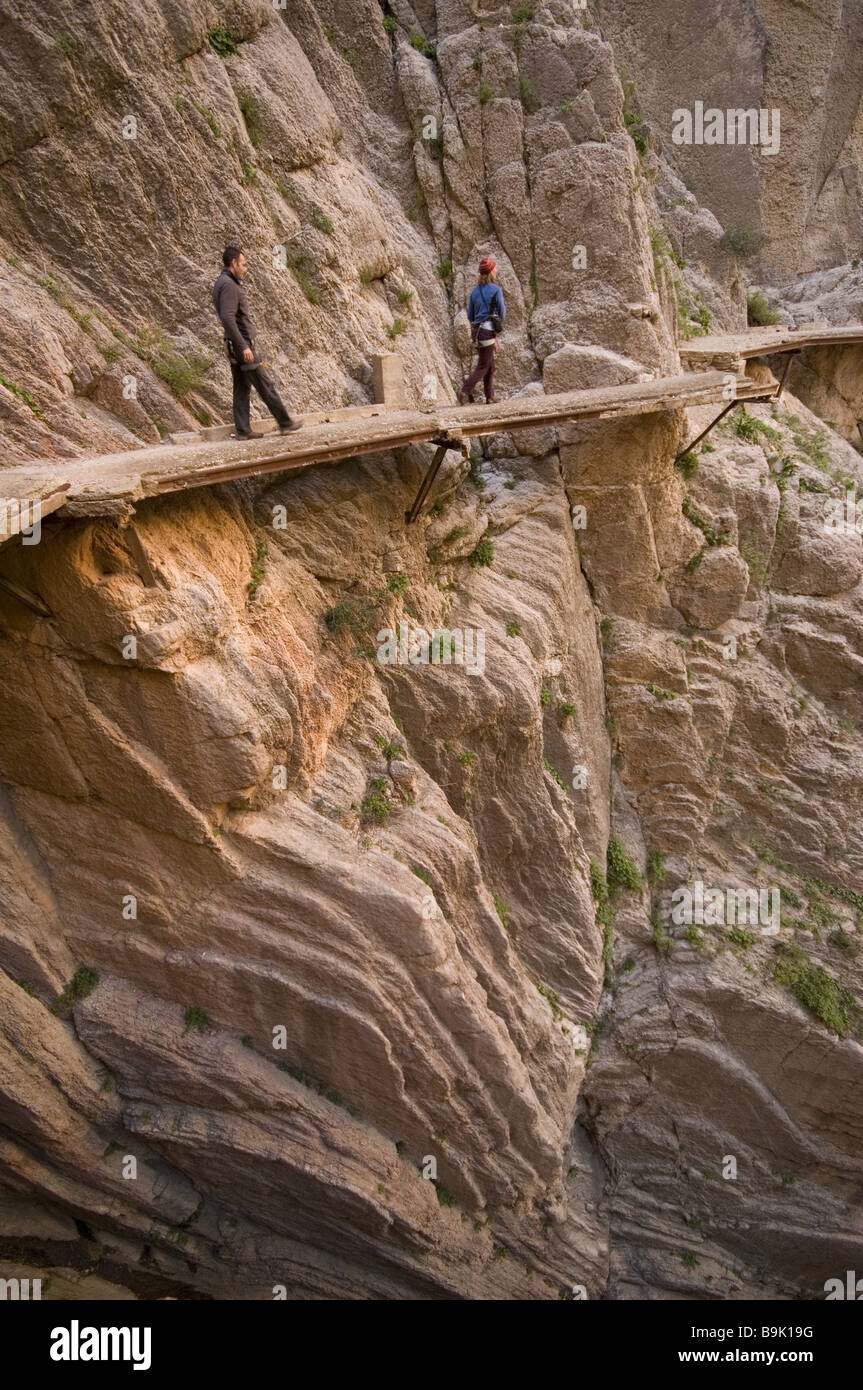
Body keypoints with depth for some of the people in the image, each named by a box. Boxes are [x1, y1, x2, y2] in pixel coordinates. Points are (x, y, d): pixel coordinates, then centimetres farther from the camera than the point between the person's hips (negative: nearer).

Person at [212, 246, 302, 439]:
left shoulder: (222, 284, 16)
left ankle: (243, 430, 9)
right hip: (241, 343, -10)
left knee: (242, 387, 9)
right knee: (265, 384, -3)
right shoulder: (228, 285, -16)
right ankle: (285, 423, 4)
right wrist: (244, 346, -27)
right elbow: (228, 318, -26)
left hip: (235, 345, 10)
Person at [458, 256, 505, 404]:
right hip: (488, 331, -6)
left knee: (490, 364, 16)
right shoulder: (496, 290, -9)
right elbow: (502, 313, -4)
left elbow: (470, 315, 11)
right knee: (483, 366, -2)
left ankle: (490, 395, 18)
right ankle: (465, 391, -14)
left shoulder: (475, 291, 7)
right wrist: (498, 322, 17)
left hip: (476, 330, 6)